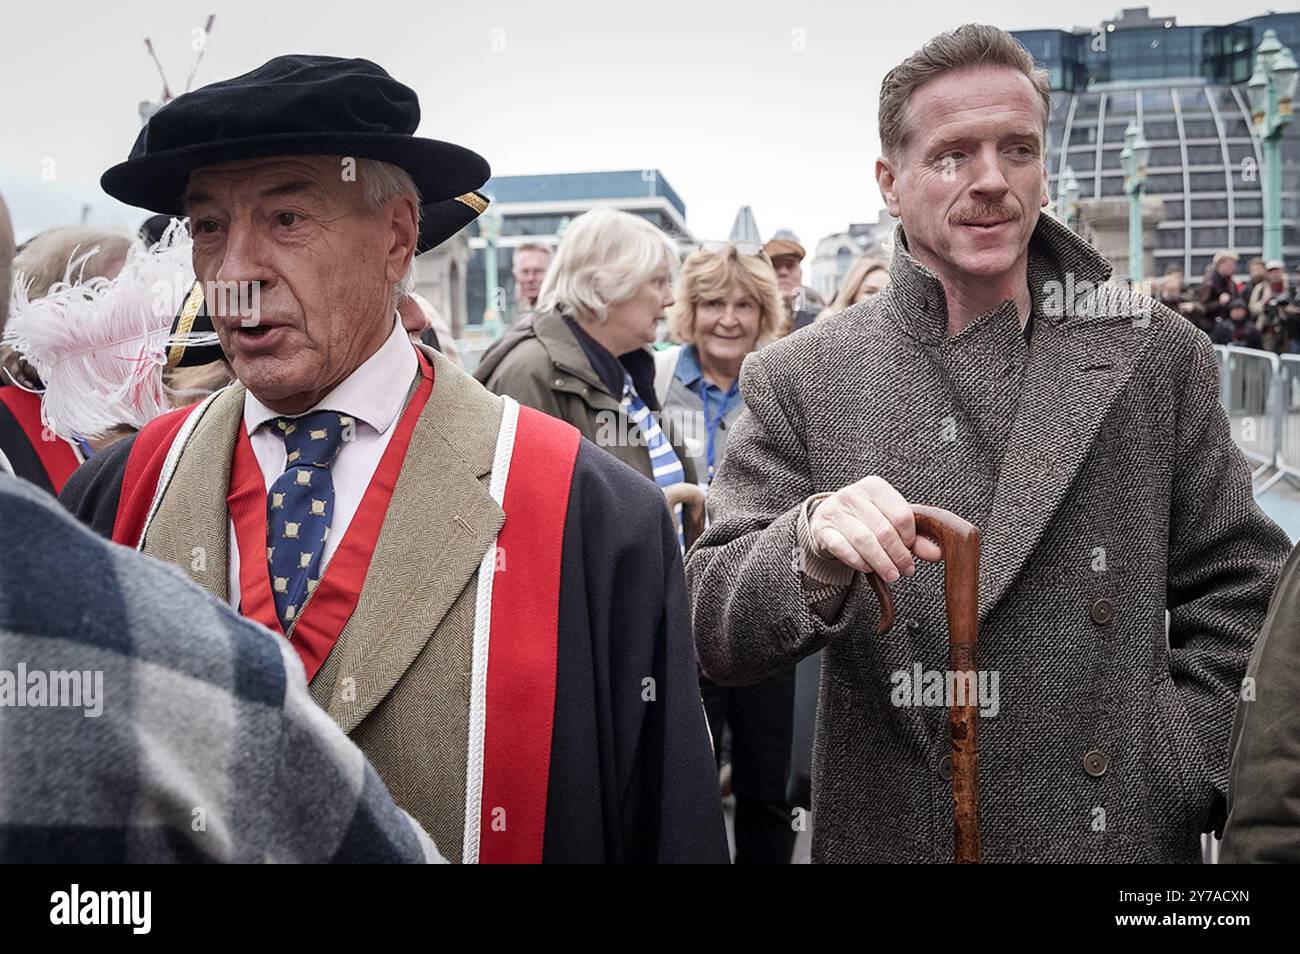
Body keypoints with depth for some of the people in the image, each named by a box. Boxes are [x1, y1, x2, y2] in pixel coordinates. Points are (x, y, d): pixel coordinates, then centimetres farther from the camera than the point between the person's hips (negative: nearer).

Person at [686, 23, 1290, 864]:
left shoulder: (1158, 355, -3)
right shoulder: (800, 381, -7)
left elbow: (1237, 589, 4)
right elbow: (713, 637, -10)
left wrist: (1182, 771, -7)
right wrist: (811, 550, -29)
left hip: (1126, 827, 1)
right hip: (890, 830, 0)